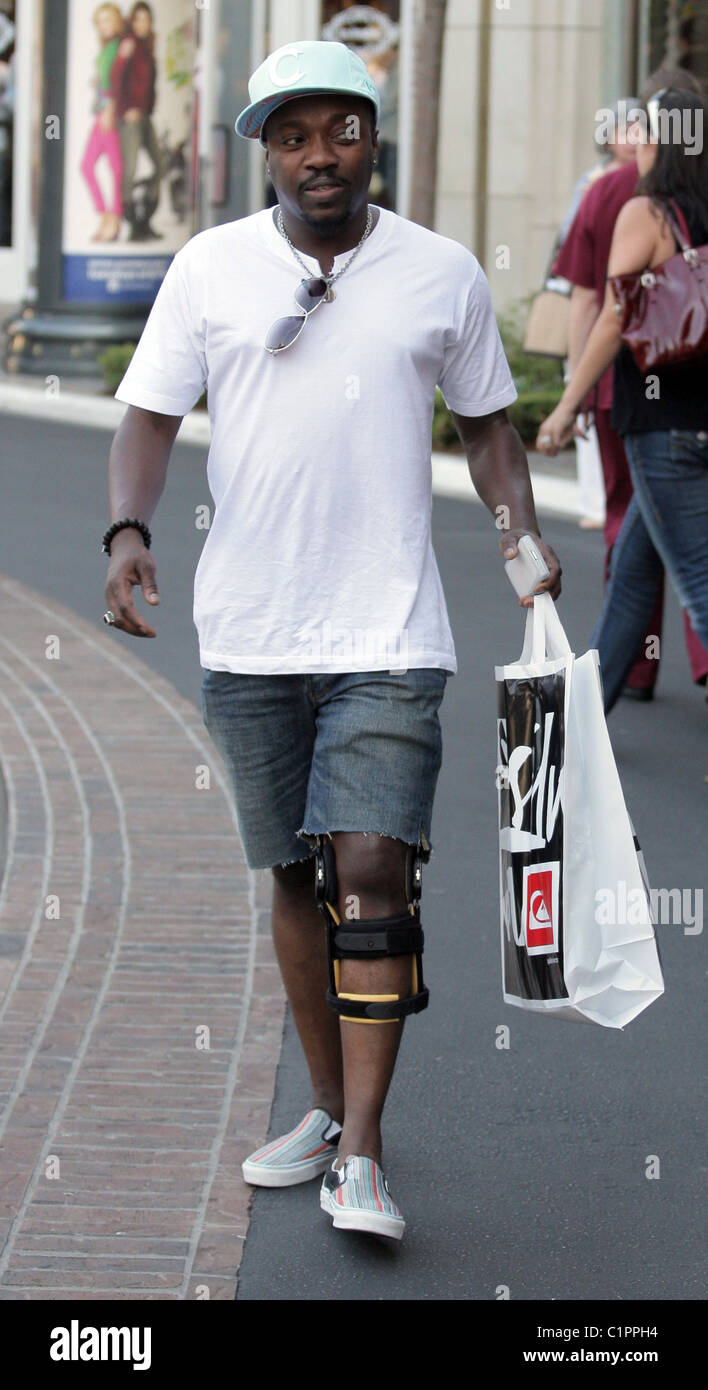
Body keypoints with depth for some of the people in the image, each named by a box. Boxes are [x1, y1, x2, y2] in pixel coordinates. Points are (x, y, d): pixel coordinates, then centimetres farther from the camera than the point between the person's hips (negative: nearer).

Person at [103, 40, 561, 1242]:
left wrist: (520, 532, -2)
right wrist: (128, 530, -14)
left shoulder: (445, 275, 4)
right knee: (294, 875, 11)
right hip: (248, 634, 2)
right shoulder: (210, 268, 3)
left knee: (371, 872, -13)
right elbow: (150, 416, 4)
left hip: (388, 635, -2)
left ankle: (360, 1158, -10)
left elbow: (486, 422, 14)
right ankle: (329, 1108, 28)